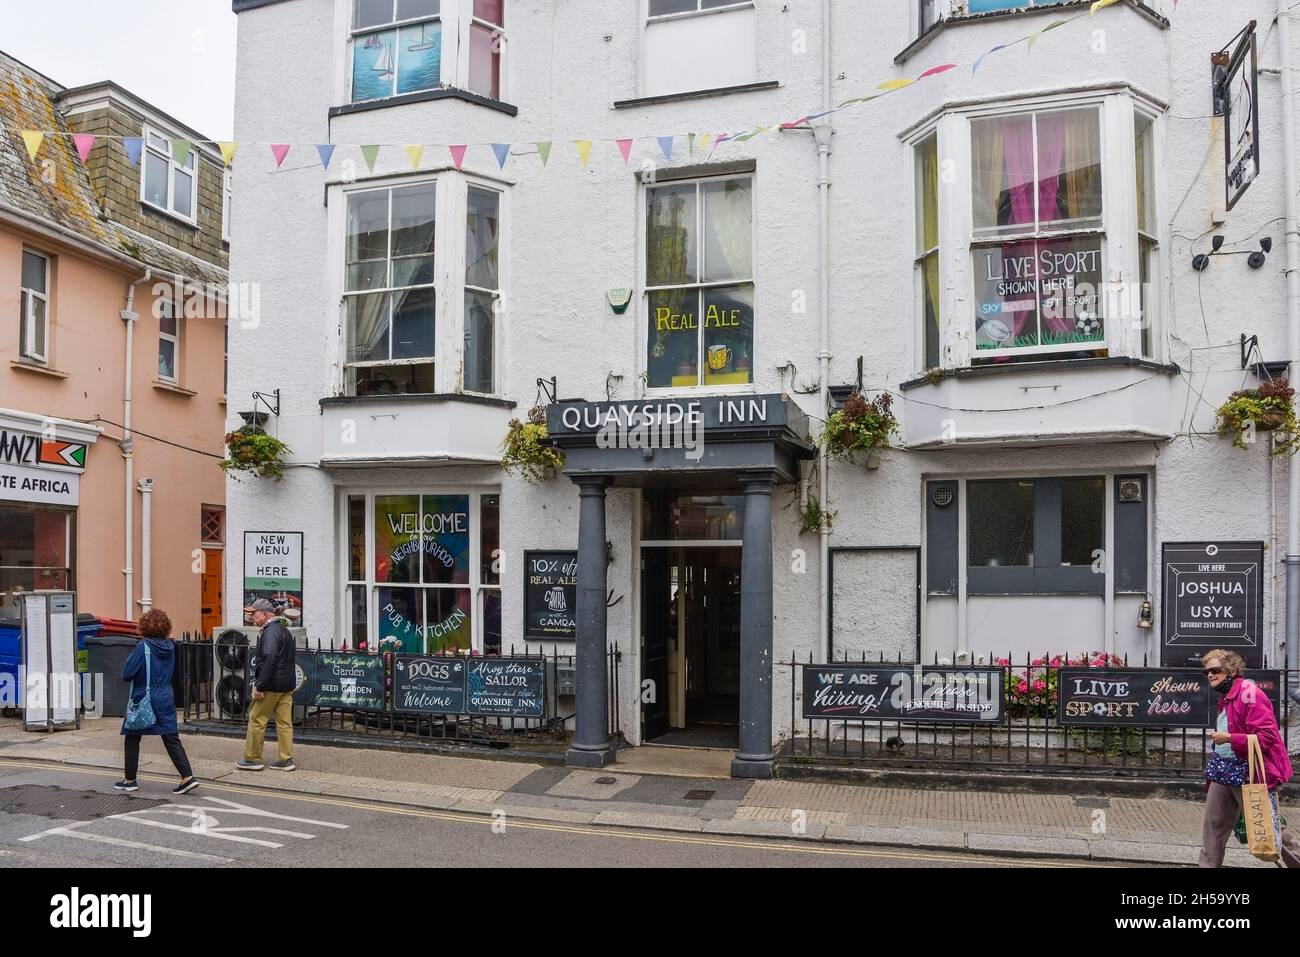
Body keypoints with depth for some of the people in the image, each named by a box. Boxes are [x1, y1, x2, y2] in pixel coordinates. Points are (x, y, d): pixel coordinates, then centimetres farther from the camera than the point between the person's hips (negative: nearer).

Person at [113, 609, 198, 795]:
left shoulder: (143, 647, -14)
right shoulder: (170, 647, 3)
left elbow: (126, 674, -13)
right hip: (166, 700, 5)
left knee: (132, 739, 13)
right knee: (172, 739, 4)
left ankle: (130, 780, 21)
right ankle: (188, 776, -5)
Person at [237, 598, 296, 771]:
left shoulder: (270, 631, -14)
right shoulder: (283, 630, 16)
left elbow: (269, 659, -25)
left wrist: (260, 685, -23)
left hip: (271, 685, -9)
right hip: (287, 684, 9)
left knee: (257, 720, 4)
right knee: (284, 722, 8)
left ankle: (252, 758, 12)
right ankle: (286, 760, 10)